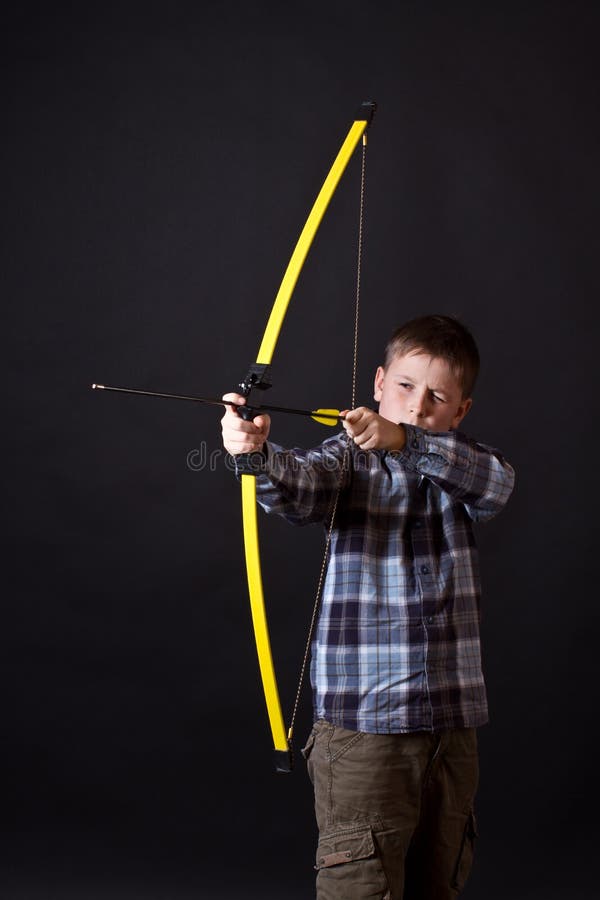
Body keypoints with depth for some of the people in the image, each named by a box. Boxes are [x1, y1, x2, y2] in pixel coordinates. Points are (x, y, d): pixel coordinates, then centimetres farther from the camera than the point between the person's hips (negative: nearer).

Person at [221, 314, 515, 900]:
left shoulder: (461, 466, 8)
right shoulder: (349, 460, 0)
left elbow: (496, 482, -15)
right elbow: (300, 485, -22)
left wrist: (404, 441, -30)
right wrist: (256, 452, -45)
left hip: (452, 720, 4)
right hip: (363, 722, -3)